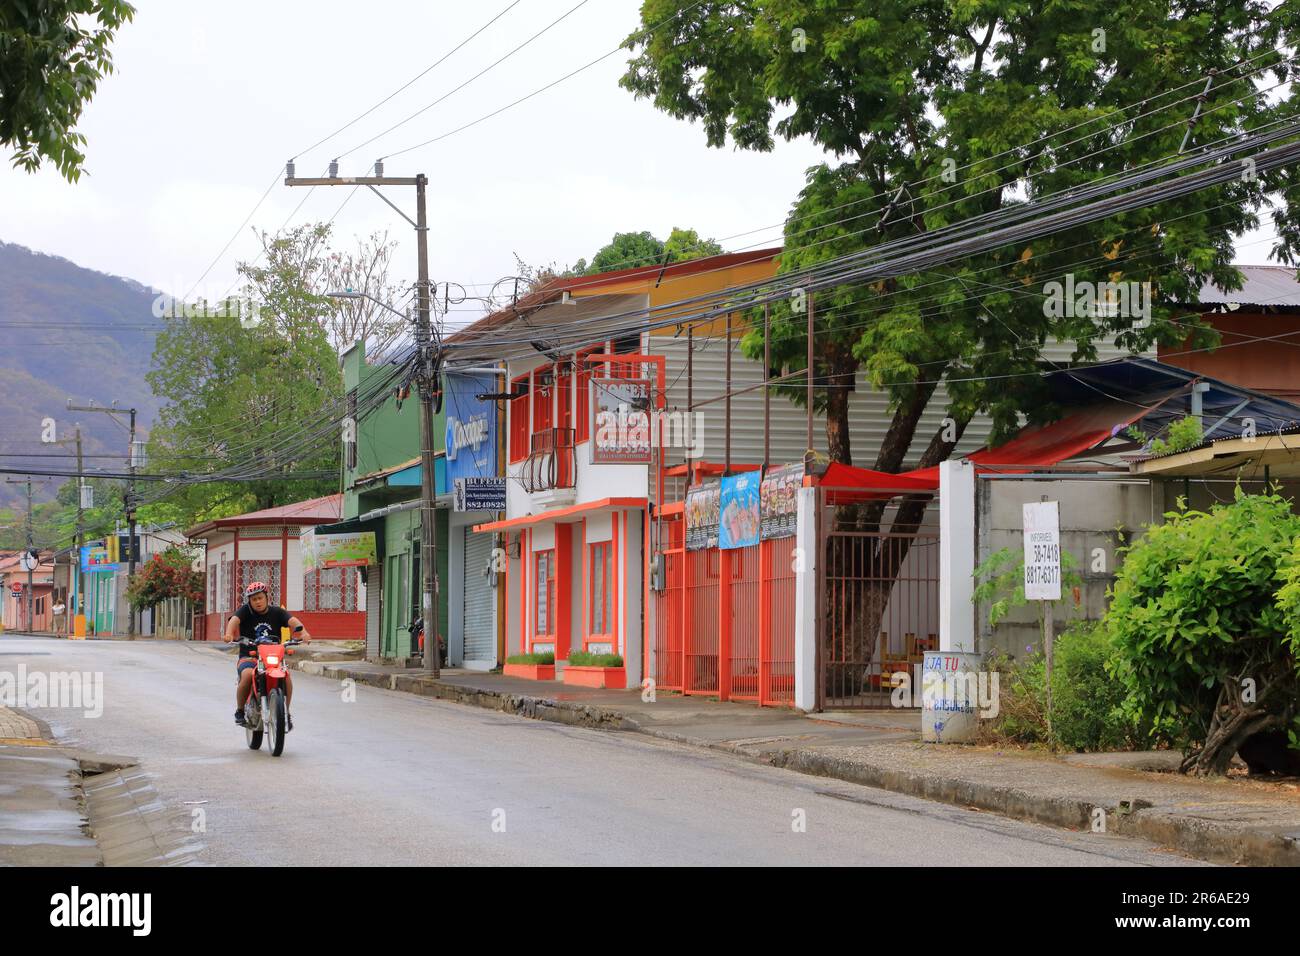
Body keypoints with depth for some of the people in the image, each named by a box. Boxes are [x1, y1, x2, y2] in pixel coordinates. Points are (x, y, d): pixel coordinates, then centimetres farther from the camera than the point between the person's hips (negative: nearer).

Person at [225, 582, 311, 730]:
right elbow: (234, 620, -17)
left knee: (287, 676, -26)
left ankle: (285, 712, -7)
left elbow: (292, 621, -10)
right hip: (249, 657, -2)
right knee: (247, 675, -34)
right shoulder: (245, 611, 2)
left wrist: (303, 632, -33)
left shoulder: (277, 612, 7)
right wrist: (229, 633, -41)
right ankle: (240, 711, -12)